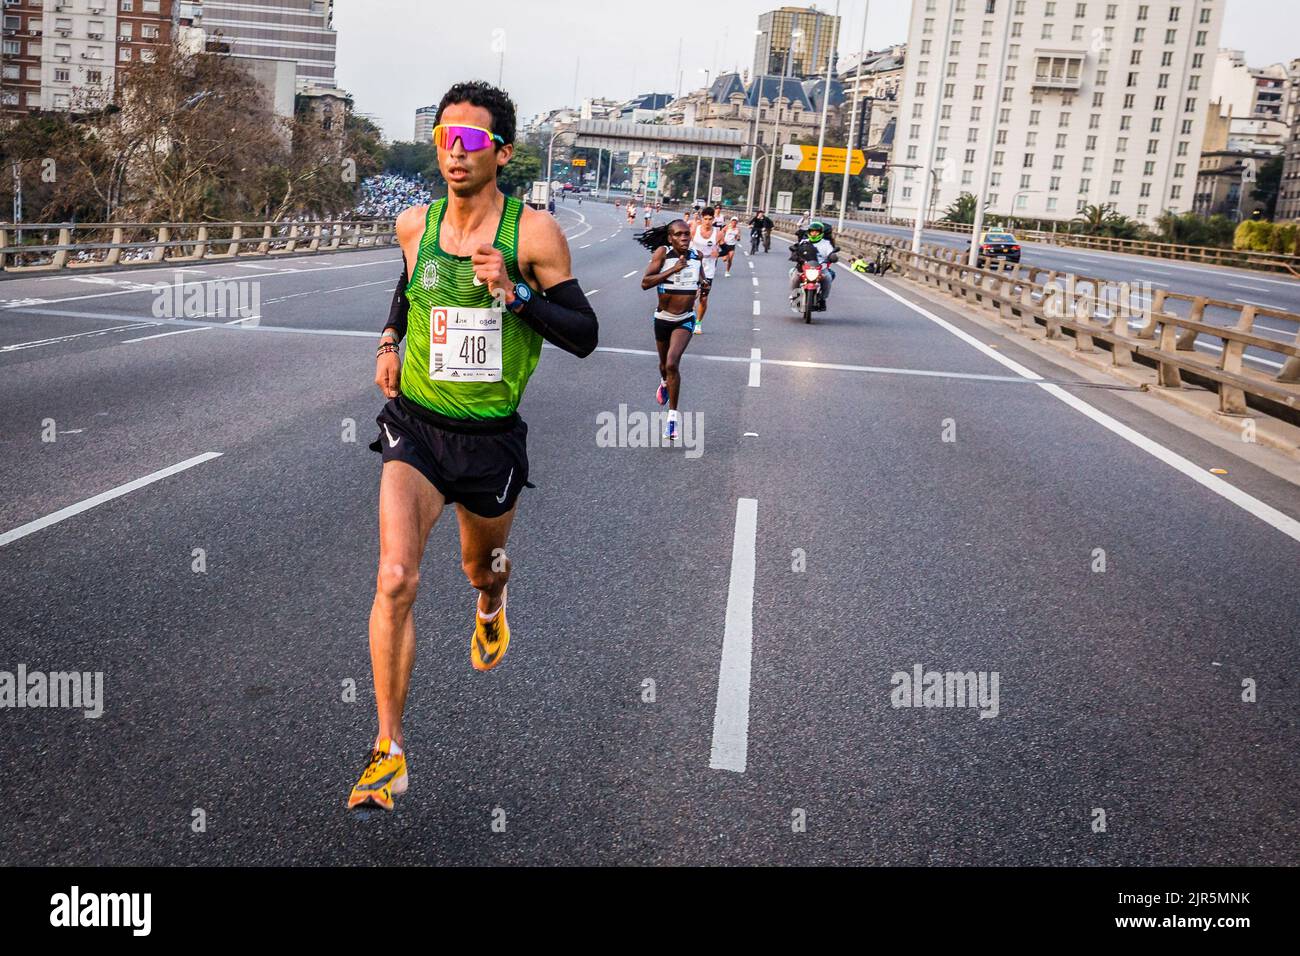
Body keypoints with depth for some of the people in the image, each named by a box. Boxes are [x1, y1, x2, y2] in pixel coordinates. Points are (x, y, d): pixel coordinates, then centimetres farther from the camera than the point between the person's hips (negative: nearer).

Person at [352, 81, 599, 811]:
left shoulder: (534, 232, -11)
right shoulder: (413, 225, 1)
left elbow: (585, 335, -10)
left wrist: (516, 293, -23)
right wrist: (389, 340, 8)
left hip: (491, 437, -1)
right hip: (416, 426, 1)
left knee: (482, 566, 21)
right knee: (395, 578, -17)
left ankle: (492, 607, 63)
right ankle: (390, 751, -6)